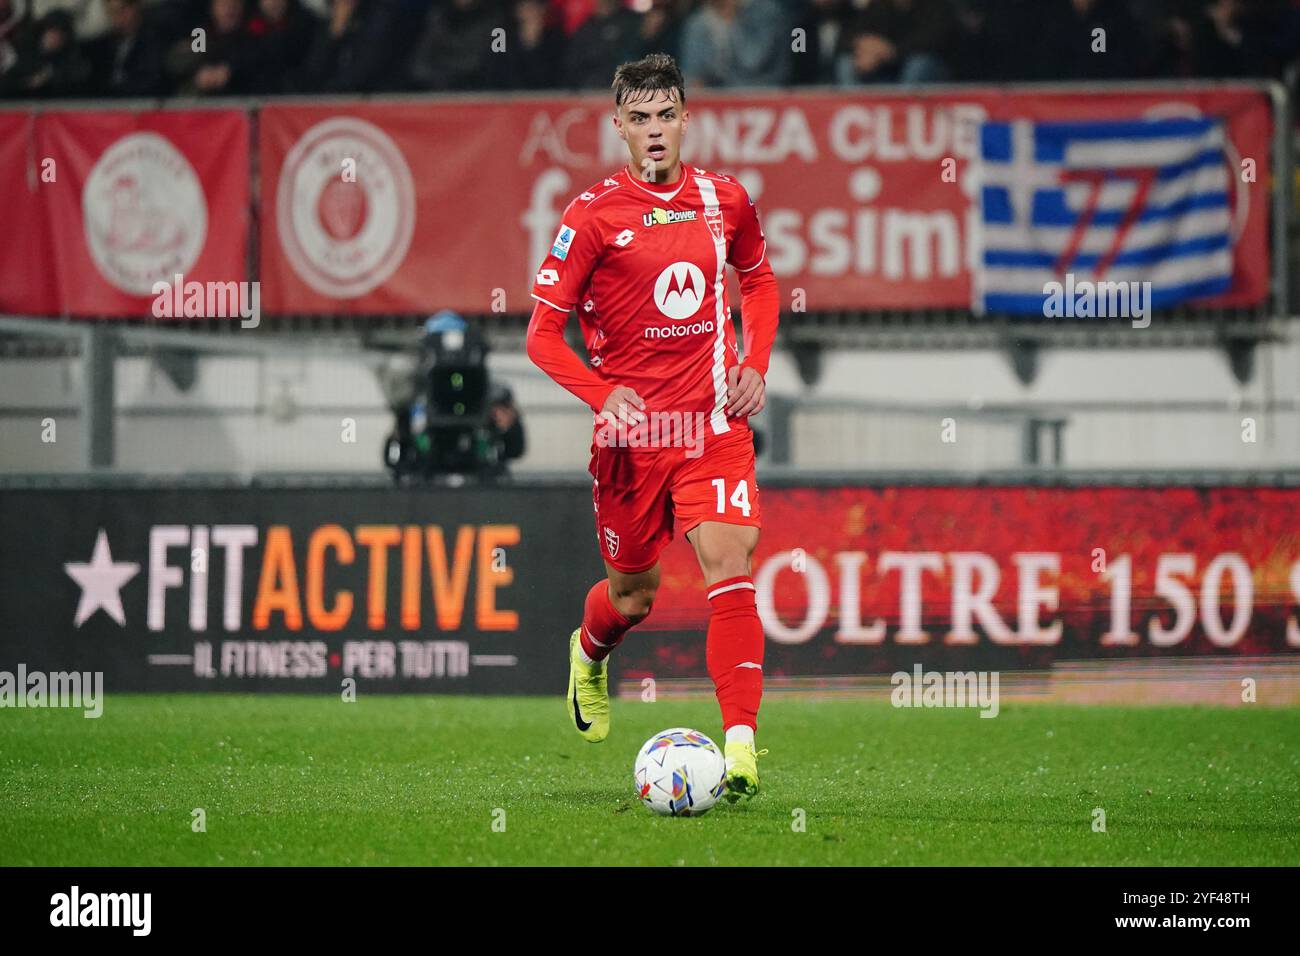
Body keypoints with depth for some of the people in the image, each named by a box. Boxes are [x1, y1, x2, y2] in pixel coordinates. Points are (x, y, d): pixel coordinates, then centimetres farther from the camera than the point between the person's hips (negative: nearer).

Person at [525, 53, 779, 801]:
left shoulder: (725, 200, 4)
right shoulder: (595, 214, -6)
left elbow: (759, 278, 25)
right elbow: (543, 334, -4)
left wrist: (756, 364, 10)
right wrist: (603, 394, -20)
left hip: (716, 426, 1)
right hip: (634, 433, -1)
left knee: (731, 572, -16)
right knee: (633, 596, 12)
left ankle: (741, 747, -19)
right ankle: (590, 656, 48)